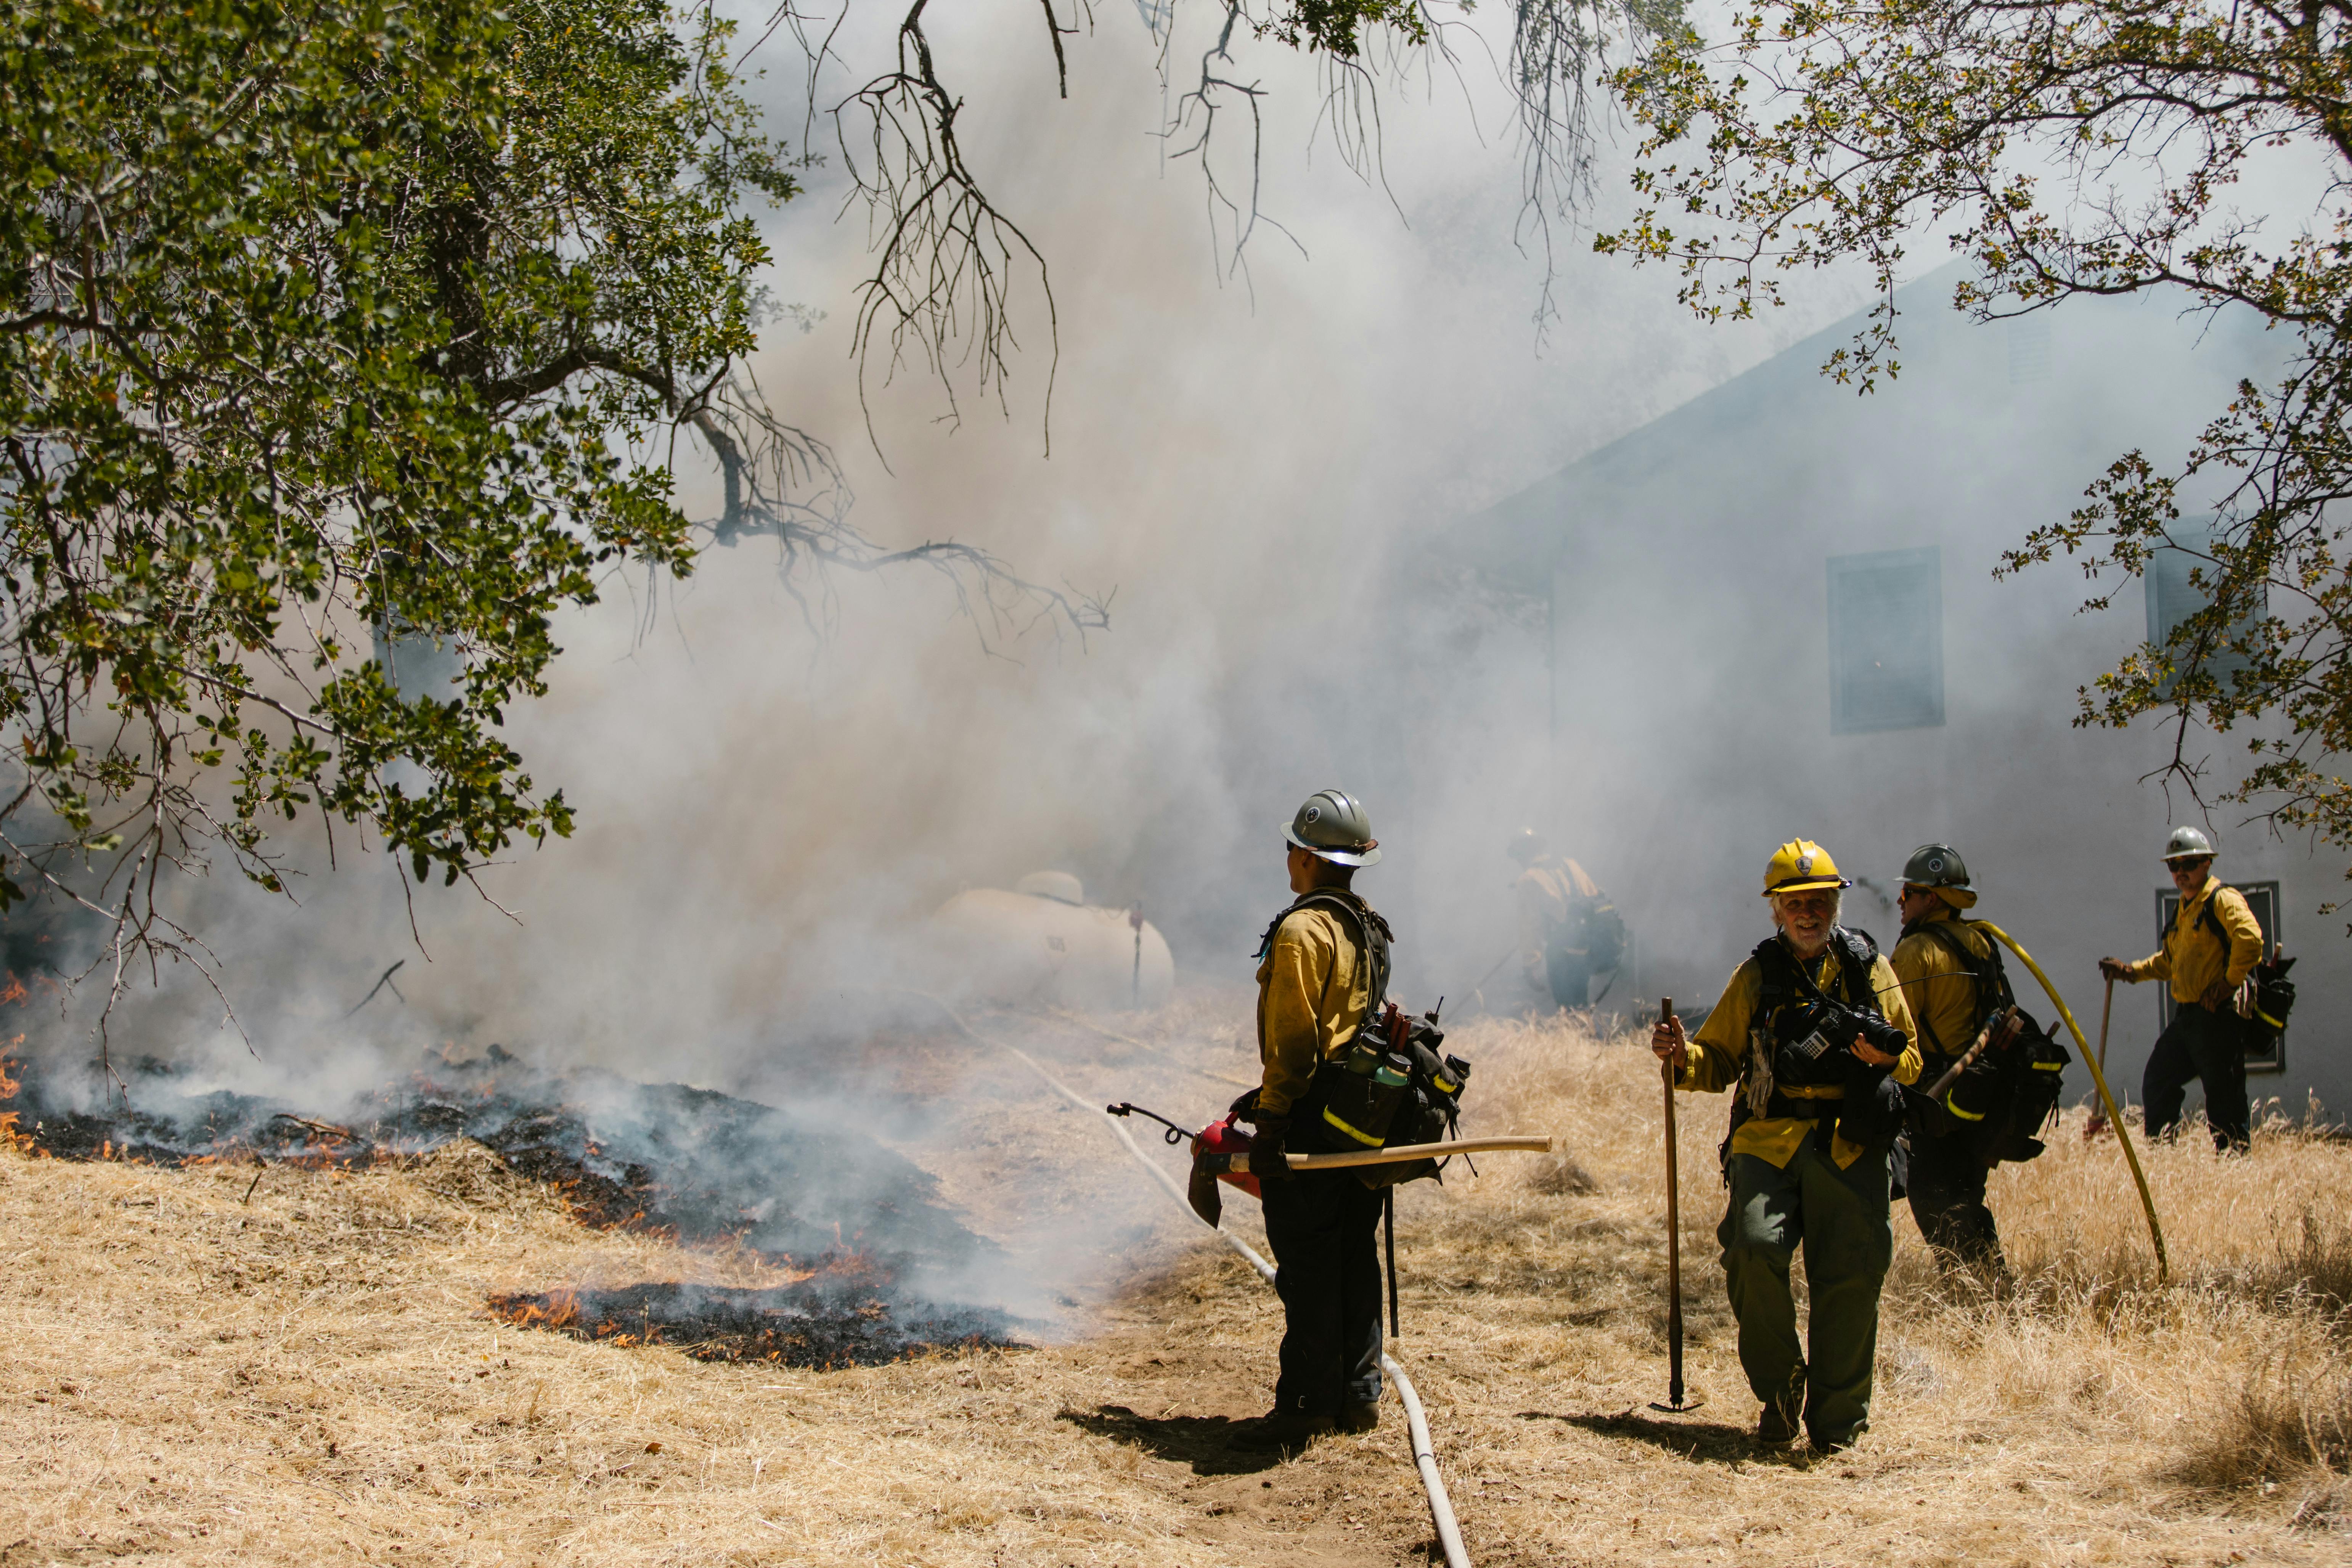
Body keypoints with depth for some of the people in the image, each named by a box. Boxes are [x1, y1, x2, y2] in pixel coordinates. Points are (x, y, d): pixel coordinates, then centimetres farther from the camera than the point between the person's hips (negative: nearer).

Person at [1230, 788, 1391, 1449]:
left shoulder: (1303, 931, -14)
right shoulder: (1370, 929, 14)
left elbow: (1294, 1041, -19)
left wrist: (1270, 1122, -18)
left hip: (1313, 1121, -9)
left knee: (1306, 1264, -5)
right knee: (1354, 1257, 13)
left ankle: (1309, 1402, -3)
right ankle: (1360, 1394, 18)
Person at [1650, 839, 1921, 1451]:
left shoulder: (1869, 970, 13)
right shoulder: (1758, 976, 14)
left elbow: (1911, 1061, 15)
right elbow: (1720, 1060, 16)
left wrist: (1886, 1056, -8)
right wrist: (1684, 1057, -6)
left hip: (1849, 1146, 0)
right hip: (1768, 1140, 0)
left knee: (1851, 1275, -10)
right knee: (1754, 1249, -21)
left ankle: (1837, 1419, 6)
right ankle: (1779, 1389, 1)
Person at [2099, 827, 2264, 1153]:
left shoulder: (2223, 900, -8)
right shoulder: (2184, 909, 21)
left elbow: (2250, 939, -25)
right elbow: (2169, 961, 32)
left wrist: (2229, 982, -19)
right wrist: (2131, 971, 22)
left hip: (2218, 1016, -9)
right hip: (2186, 1016, 9)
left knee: (2223, 1093, -6)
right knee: (2156, 1083, 11)